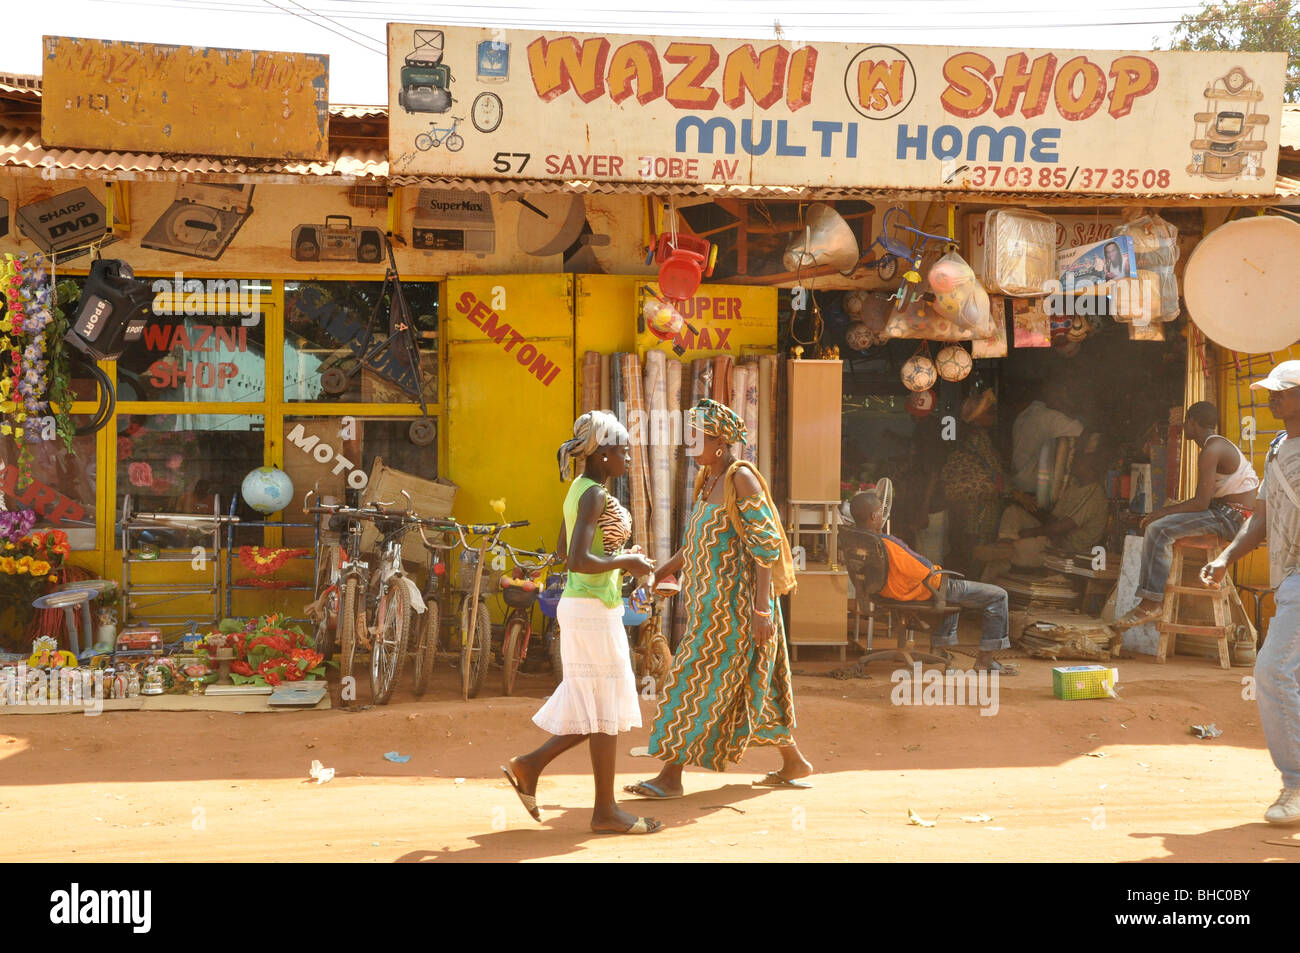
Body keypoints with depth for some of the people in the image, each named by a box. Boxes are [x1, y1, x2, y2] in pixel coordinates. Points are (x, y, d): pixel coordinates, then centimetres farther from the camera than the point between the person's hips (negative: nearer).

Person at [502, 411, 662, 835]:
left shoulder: (581, 489, 13)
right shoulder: (595, 494, -16)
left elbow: (564, 546, 25)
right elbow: (578, 560, -25)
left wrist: (617, 556, 18)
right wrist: (626, 562, -13)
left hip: (581, 605, 10)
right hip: (593, 608, -10)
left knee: (597, 709, 15)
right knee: (605, 707, -1)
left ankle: (530, 765, 16)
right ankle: (606, 809, 8)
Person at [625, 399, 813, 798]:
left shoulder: (741, 478, -14)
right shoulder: (708, 479, 13)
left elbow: (765, 543, -18)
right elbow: (698, 543, 21)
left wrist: (761, 607, -22)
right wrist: (656, 574, 15)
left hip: (733, 597, -9)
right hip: (710, 596, 9)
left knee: (698, 680, -6)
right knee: (750, 686, 15)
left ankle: (671, 775, 0)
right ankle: (794, 762, 26)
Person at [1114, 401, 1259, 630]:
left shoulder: (1211, 450, -17)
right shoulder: (1218, 444, 16)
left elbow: (1201, 502, -22)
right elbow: (1206, 498, 17)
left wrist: (1162, 512, -14)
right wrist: (1168, 510, 10)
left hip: (1231, 517, -11)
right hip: (1225, 511, 11)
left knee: (1159, 530, -21)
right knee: (1156, 526, 14)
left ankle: (1152, 603, -20)